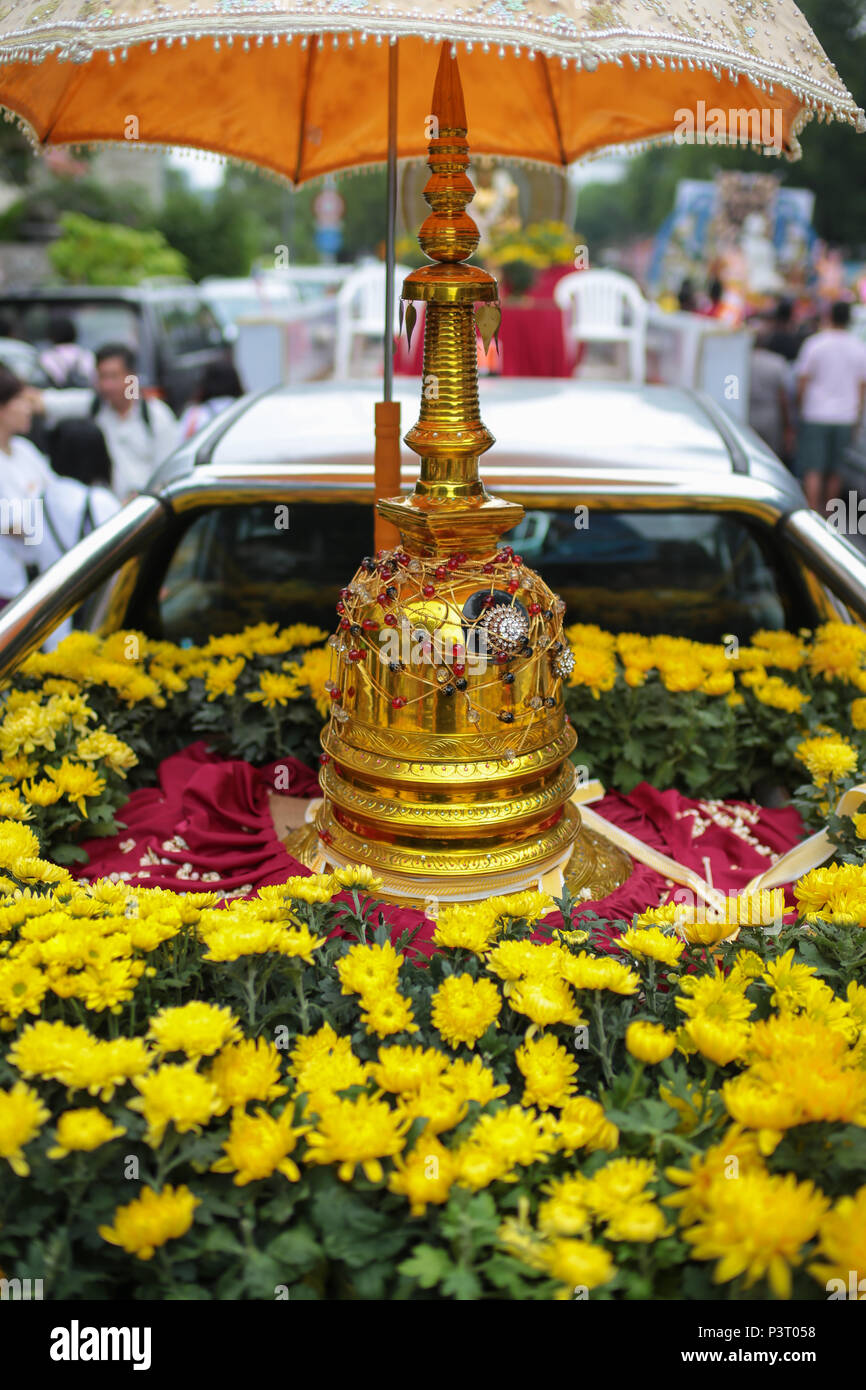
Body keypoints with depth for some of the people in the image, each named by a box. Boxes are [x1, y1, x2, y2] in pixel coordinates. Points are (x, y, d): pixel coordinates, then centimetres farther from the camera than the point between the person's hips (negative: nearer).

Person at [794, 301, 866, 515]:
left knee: (812, 468, -3)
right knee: (835, 469, 13)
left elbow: (802, 381, -6)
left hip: (816, 415, -3)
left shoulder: (814, 344, -7)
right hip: (845, 416, 3)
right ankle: (827, 510, 22)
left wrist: (800, 407, 8)